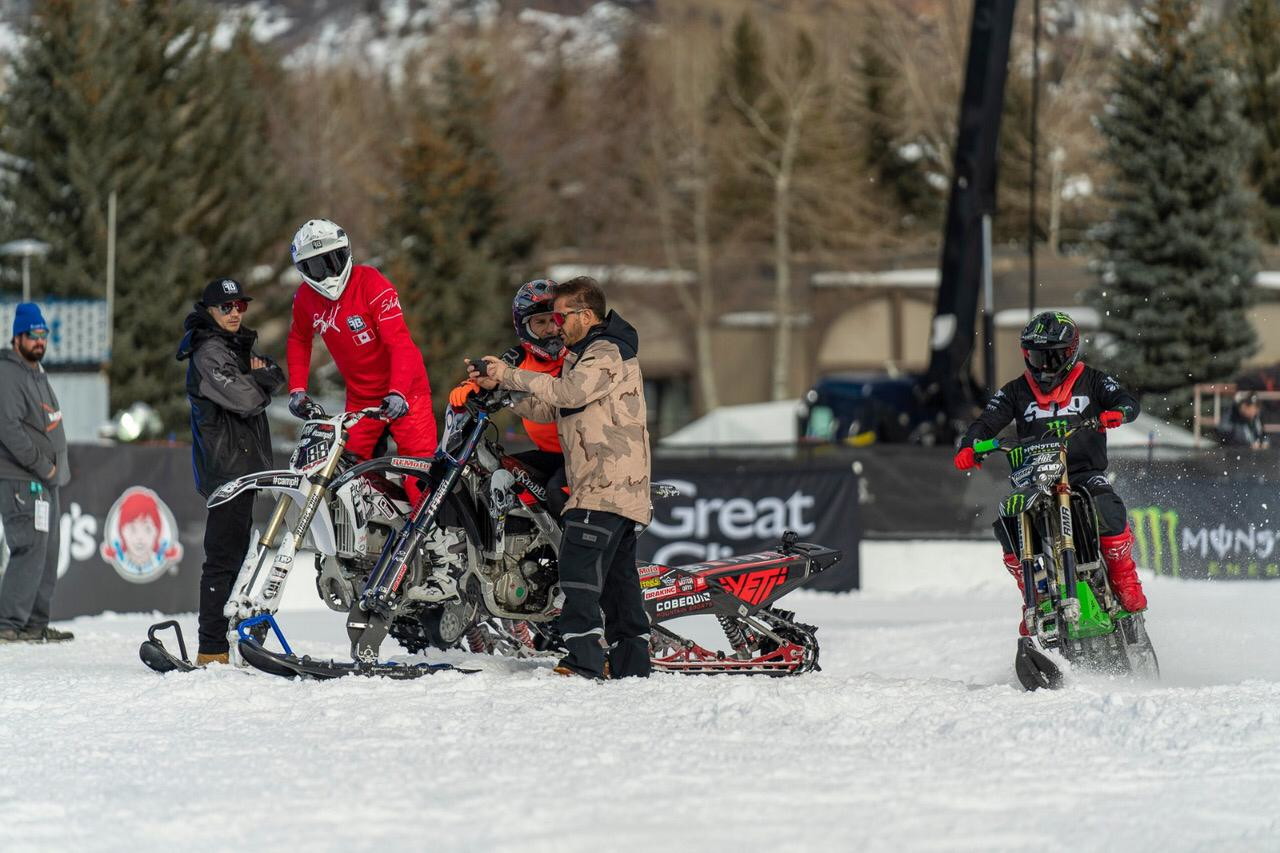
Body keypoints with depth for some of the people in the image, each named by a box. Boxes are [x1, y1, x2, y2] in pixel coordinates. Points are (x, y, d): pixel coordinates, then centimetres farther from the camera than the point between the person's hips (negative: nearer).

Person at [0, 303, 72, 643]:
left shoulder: (36, 373, 19)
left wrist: (54, 468, 15)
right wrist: (42, 465, -17)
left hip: (46, 481, 10)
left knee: (46, 554, 12)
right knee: (30, 550, -16)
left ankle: (35, 624, 18)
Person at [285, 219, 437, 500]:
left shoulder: (372, 284, -18)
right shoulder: (305, 297, 0)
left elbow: (400, 343, -25)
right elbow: (299, 340, 18)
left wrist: (398, 393, -37)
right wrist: (297, 388, 5)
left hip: (402, 393, -5)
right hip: (359, 397, 5)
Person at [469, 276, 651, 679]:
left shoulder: (608, 353, -9)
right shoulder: (585, 355, 24)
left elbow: (568, 391, -25)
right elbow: (547, 408, 20)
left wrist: (511, 375, -20)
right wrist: (498, 387, 7)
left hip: (607, 486, -11)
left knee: (580, 570, -18)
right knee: (618, 576, 12)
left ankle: (583, 661, -25)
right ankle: (633, 665, 16)